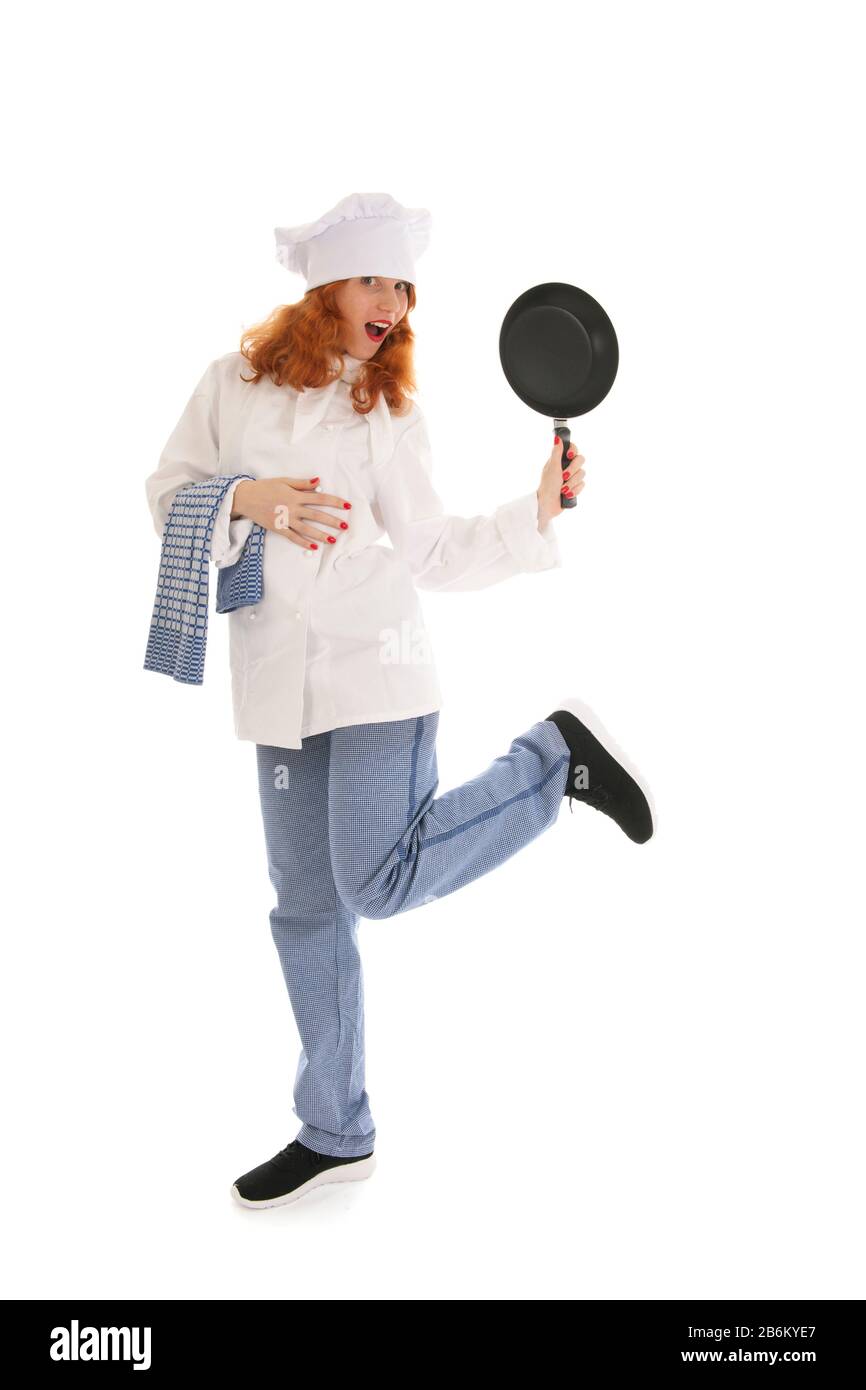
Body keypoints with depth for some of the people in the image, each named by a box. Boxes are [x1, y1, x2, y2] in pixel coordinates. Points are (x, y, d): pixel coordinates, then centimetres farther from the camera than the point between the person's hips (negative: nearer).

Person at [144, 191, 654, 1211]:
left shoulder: (387, 414, 3)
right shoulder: (233, 383, 7)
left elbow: (432, 553, 2)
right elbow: (169, 495, 4)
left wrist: (536, 513, -10)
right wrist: (248, 502, -15)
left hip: (373, 664, -3)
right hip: (278, 680, 3)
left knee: (381, 880, -16)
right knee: (307, 910, 9)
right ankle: (336, 1135, 24)